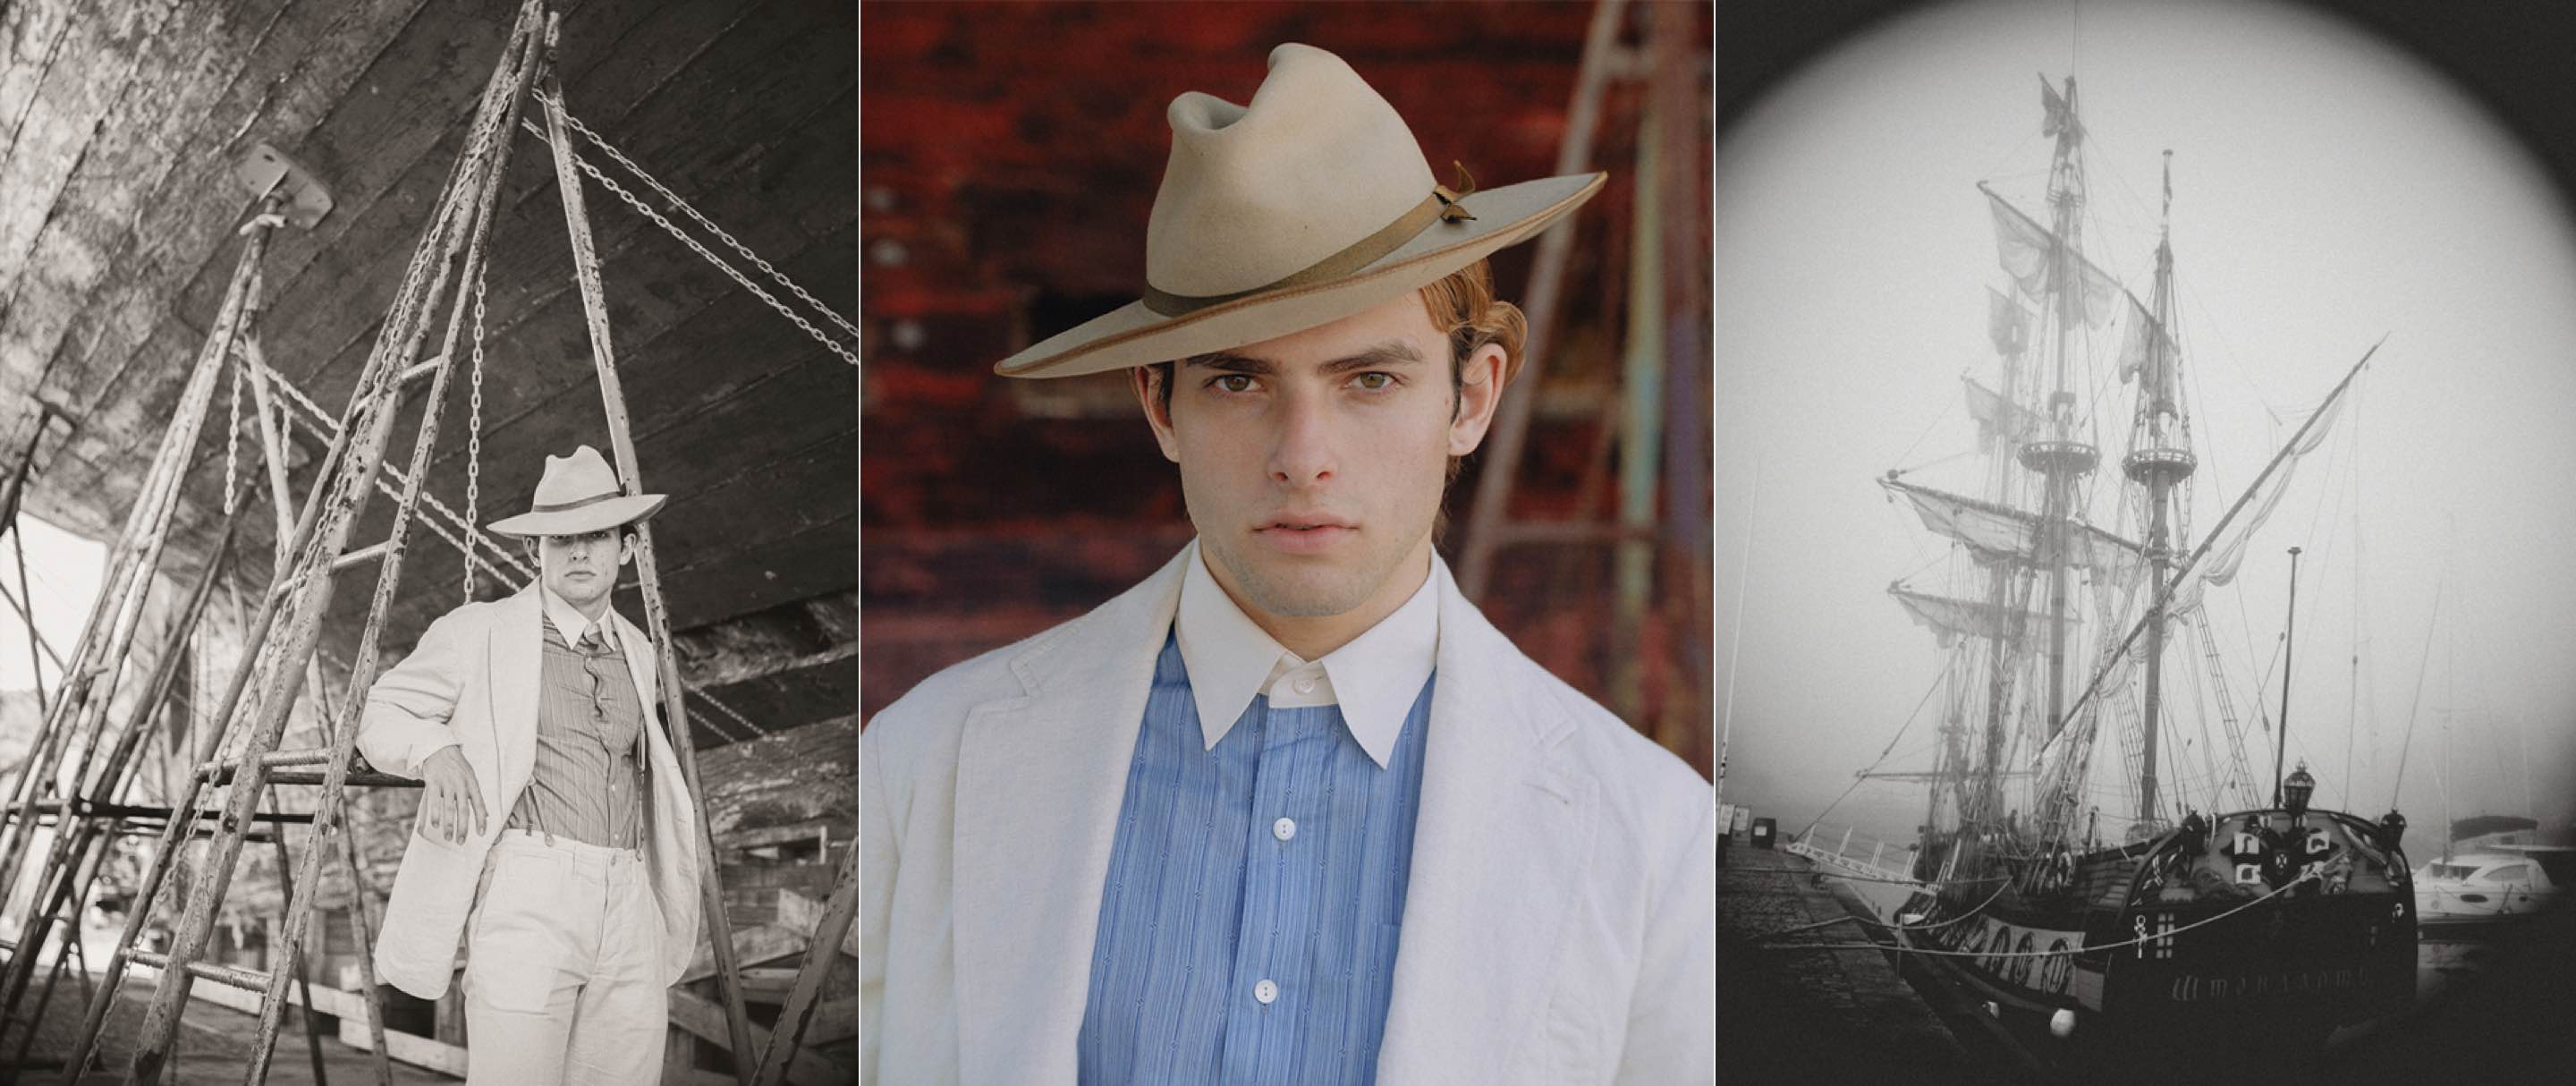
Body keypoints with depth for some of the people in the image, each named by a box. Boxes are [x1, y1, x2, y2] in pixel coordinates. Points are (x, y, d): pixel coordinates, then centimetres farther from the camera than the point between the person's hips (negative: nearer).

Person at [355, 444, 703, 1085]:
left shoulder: (637, 652, 20)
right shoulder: (477, 635, 5)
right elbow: (381, 719, 9)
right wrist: (436, 748, -13)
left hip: (630, 910, 5)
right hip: (526, 904, -5)